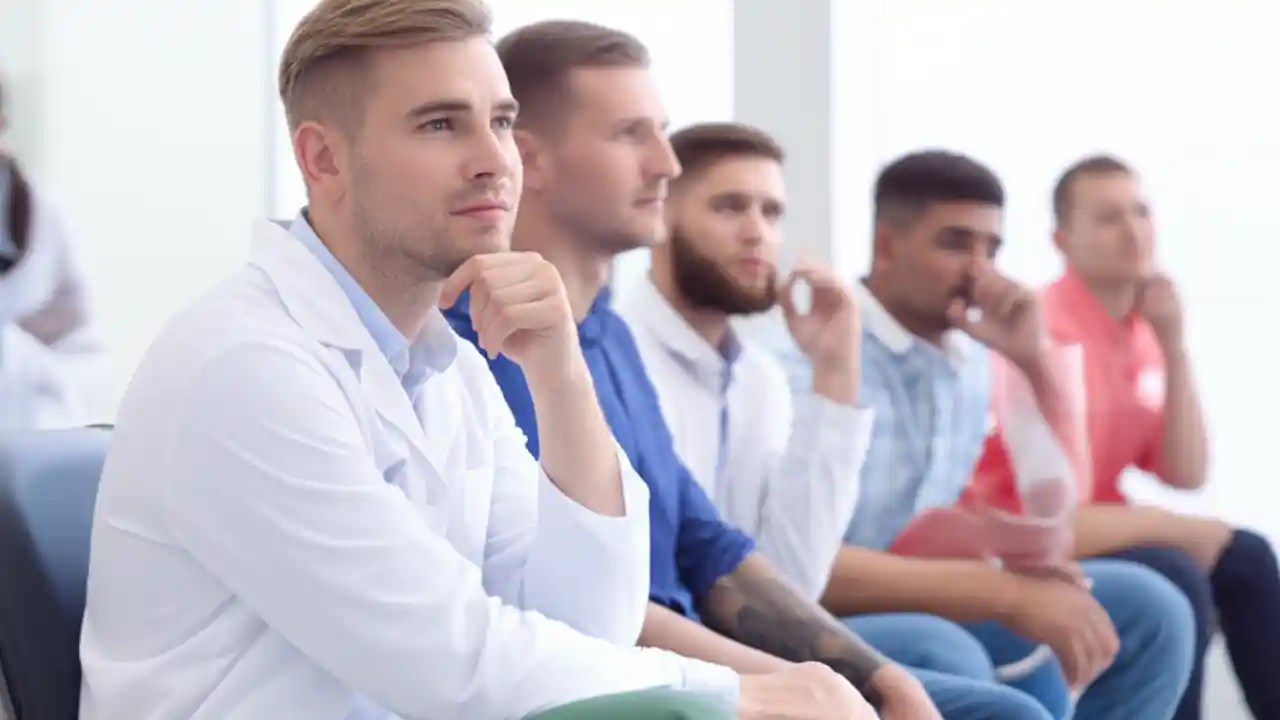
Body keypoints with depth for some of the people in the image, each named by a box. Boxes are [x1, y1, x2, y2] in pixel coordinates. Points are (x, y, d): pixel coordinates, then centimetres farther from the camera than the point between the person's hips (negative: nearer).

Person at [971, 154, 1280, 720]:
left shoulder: (1141, 331, 5)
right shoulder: (1048, 333, -20)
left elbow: (1187, 476, -2)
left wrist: (1174, 348, -11)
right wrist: (1189, 531, -14)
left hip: (1090, 532, 9)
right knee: (1174, 579, -26)